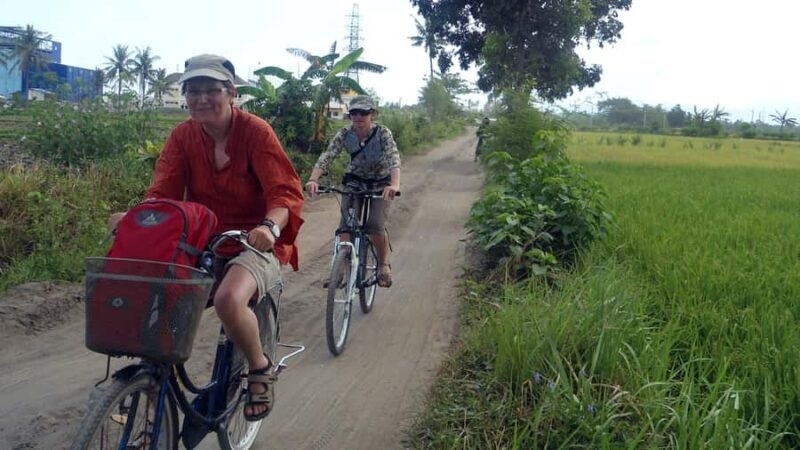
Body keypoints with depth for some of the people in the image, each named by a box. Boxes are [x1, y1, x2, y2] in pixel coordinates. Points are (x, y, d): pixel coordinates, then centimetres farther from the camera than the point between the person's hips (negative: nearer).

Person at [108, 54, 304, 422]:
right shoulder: (183, 136, 4)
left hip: (255, 243, -5)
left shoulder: (255, 131, -10)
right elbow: (163, 191, -4)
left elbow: (285, 191, -18)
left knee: (228, 298, -34)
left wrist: (270, 227, -39)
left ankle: (259, 367, -3)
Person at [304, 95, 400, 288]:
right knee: (346, 225, -14)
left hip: (380, 183, -3)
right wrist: (313, 179, -42)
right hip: (354, 181, 3)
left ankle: (384, 264, 8)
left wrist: (394, 185, -55)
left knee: (376, 227, -18)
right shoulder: (345, 134, -15)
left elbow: (394, 159, -36)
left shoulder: (383, 133, -22)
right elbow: (326, 157, -24)